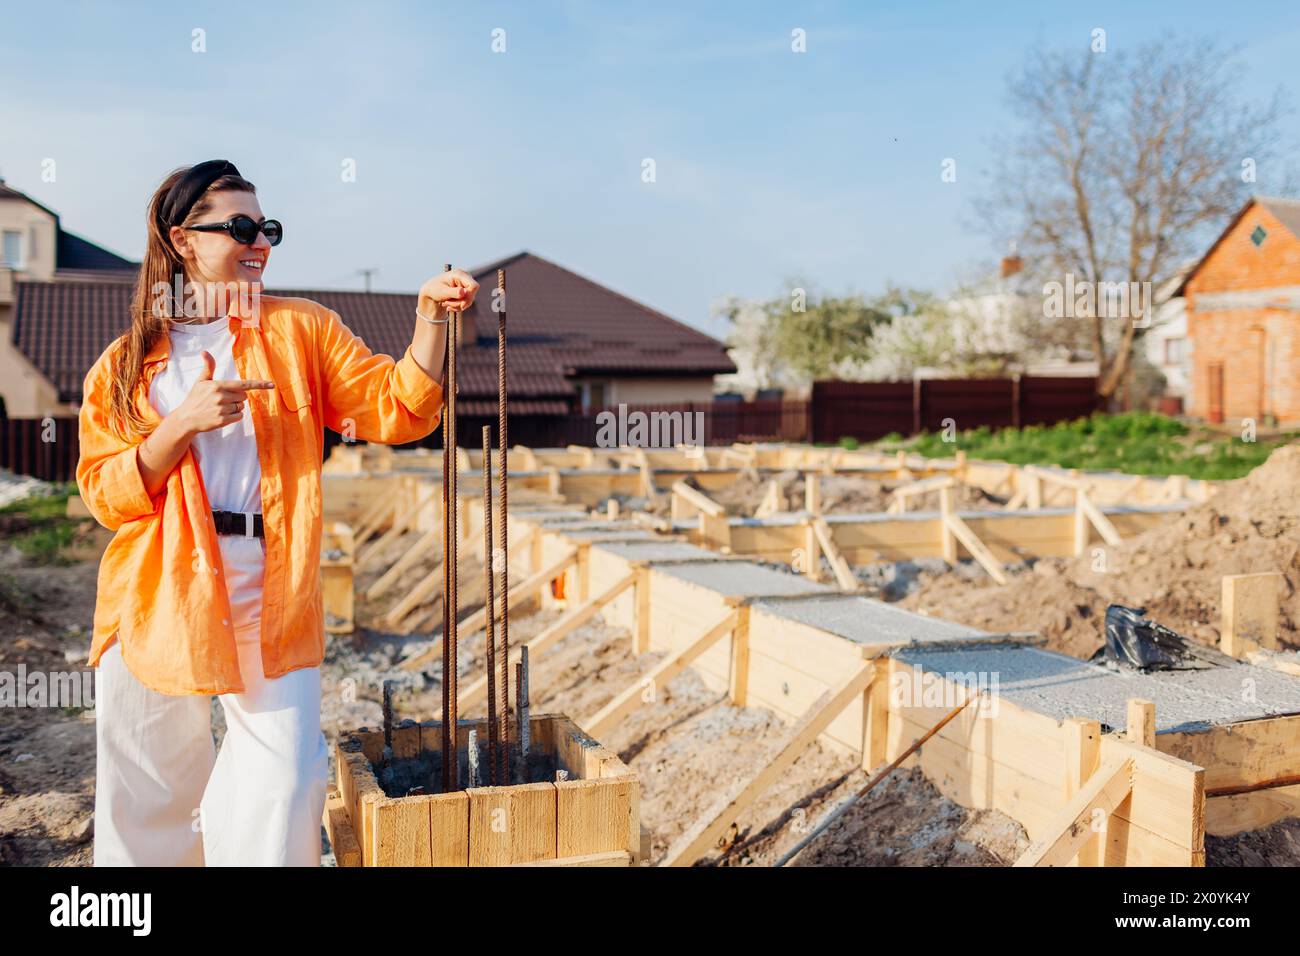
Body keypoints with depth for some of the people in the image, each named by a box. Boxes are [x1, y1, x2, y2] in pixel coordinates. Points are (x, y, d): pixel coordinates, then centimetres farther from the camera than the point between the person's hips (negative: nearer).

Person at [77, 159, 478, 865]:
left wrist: (429, 317, -14)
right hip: (158, 595, 1)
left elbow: (396, 410, -1)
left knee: (283, 782, -6)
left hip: (272, 590, 0)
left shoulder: (303, 330, 8)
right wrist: (185, 422, -14)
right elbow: (106, 495, 0)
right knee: (147, 790, 11)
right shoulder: (126, 362, 7)